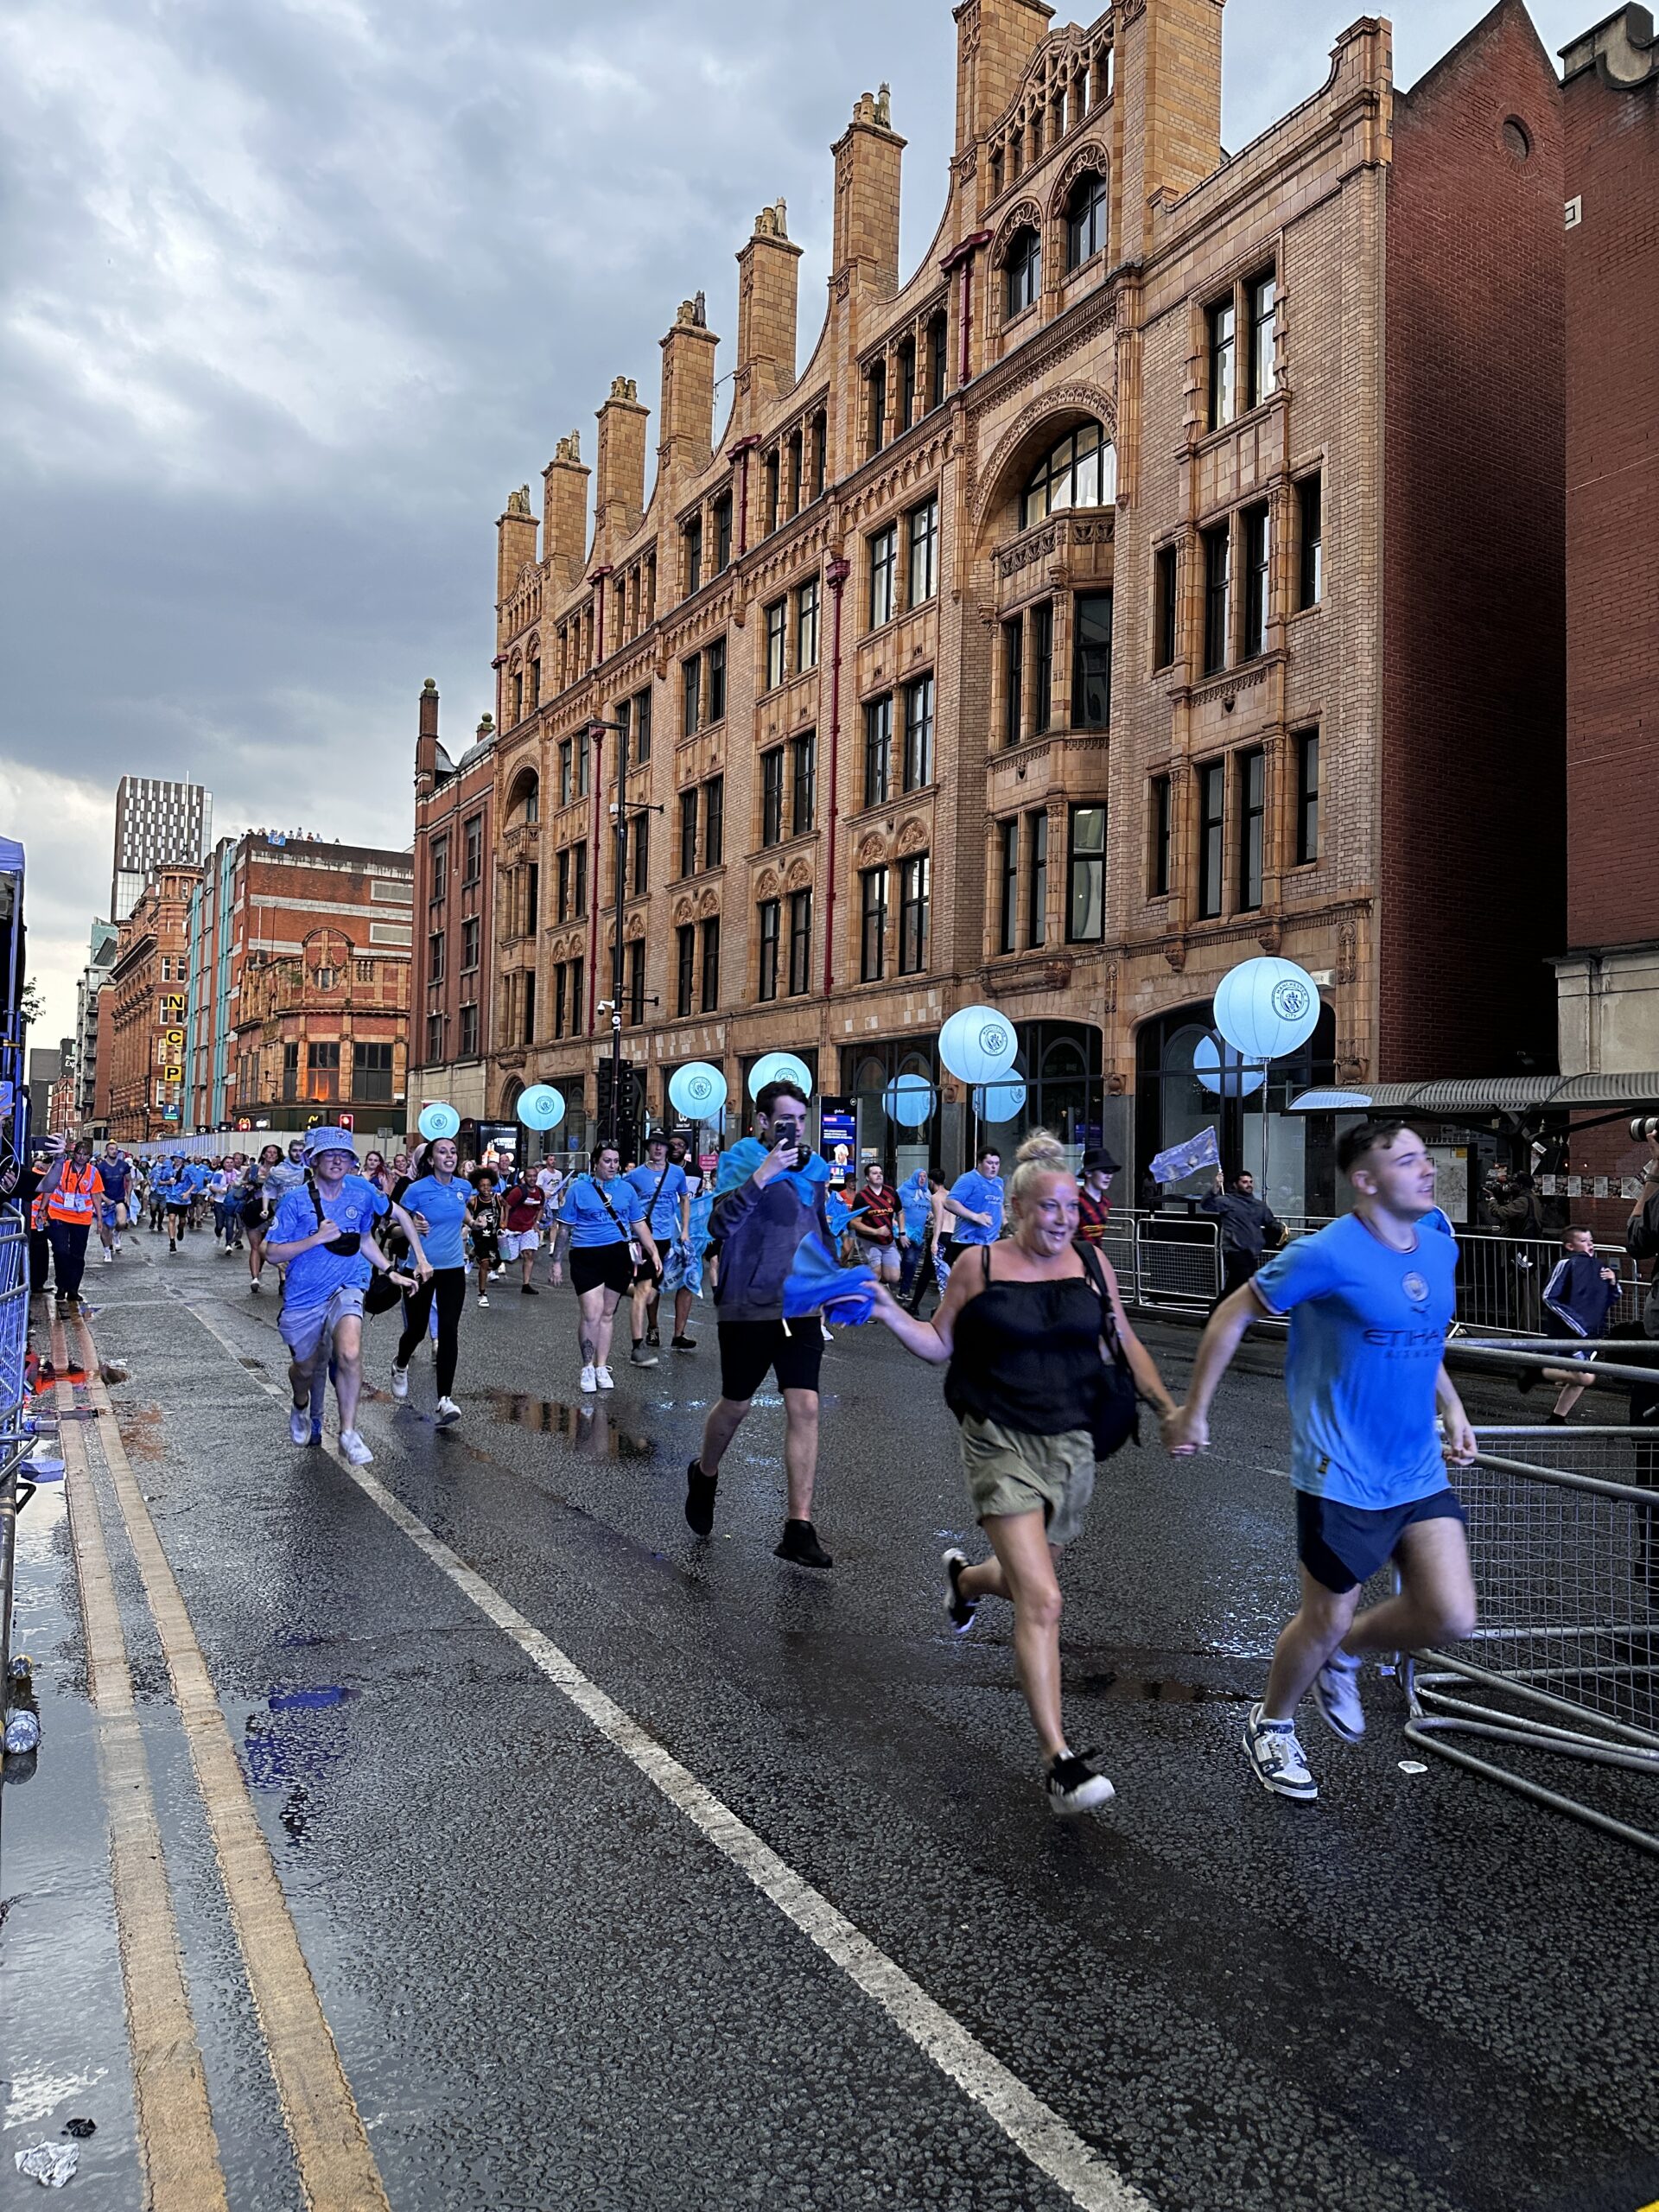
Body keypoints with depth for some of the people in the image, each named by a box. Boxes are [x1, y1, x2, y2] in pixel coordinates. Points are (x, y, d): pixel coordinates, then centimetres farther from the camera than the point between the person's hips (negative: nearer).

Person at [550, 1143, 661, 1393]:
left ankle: (602, 1367, 21)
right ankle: (587, 1368, 7)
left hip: (618, 1255, 3)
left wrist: (654, 1252, 5)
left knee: (608, 1314, 11)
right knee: (592, 1314, -9)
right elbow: (565, 1229, 4)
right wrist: (557, 1261, 4)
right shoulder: (578, 1189, 0)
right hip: (586, 1257, -3)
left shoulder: (626, 1189, 8)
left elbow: (639, 1224, 14)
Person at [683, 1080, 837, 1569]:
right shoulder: (743, 1162, -8)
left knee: (804, 1408, -6)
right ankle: (704, 1475, 42)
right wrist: (762, 1175, -31)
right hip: (748, 1307, -4)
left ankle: (799, 1528, -2)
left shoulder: (815, 1168, 9)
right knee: (736, 1406, 10)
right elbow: (720, 1225, -24)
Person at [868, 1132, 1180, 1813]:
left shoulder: (1092, 1265, 2)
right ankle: (1058, 1758, -5)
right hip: (1001, 1444, -4)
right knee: (1042, 1601, -14)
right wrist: (890, 1312, -13)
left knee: (1029, 1580, 21)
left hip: (1072, 1444, 4)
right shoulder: (979, 1265, -6)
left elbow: (1124, 1341, 13)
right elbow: (940, 1346, 2)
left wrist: (1168, 1407, 3)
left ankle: (964, 1577, 57)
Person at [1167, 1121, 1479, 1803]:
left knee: (1452, 1617, -3)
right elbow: (1233, 1314, -9)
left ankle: (1341, 1656, 28)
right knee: (1326, 1621, 7)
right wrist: (1193, 1411, -6)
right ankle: (1271, 1725, 36)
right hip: (1344, 1477, -6)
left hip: (1421, 1472, 6)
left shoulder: (1440, 1249, 4)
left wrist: (1451, 1408, 12)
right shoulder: (1328, 1254, -18)